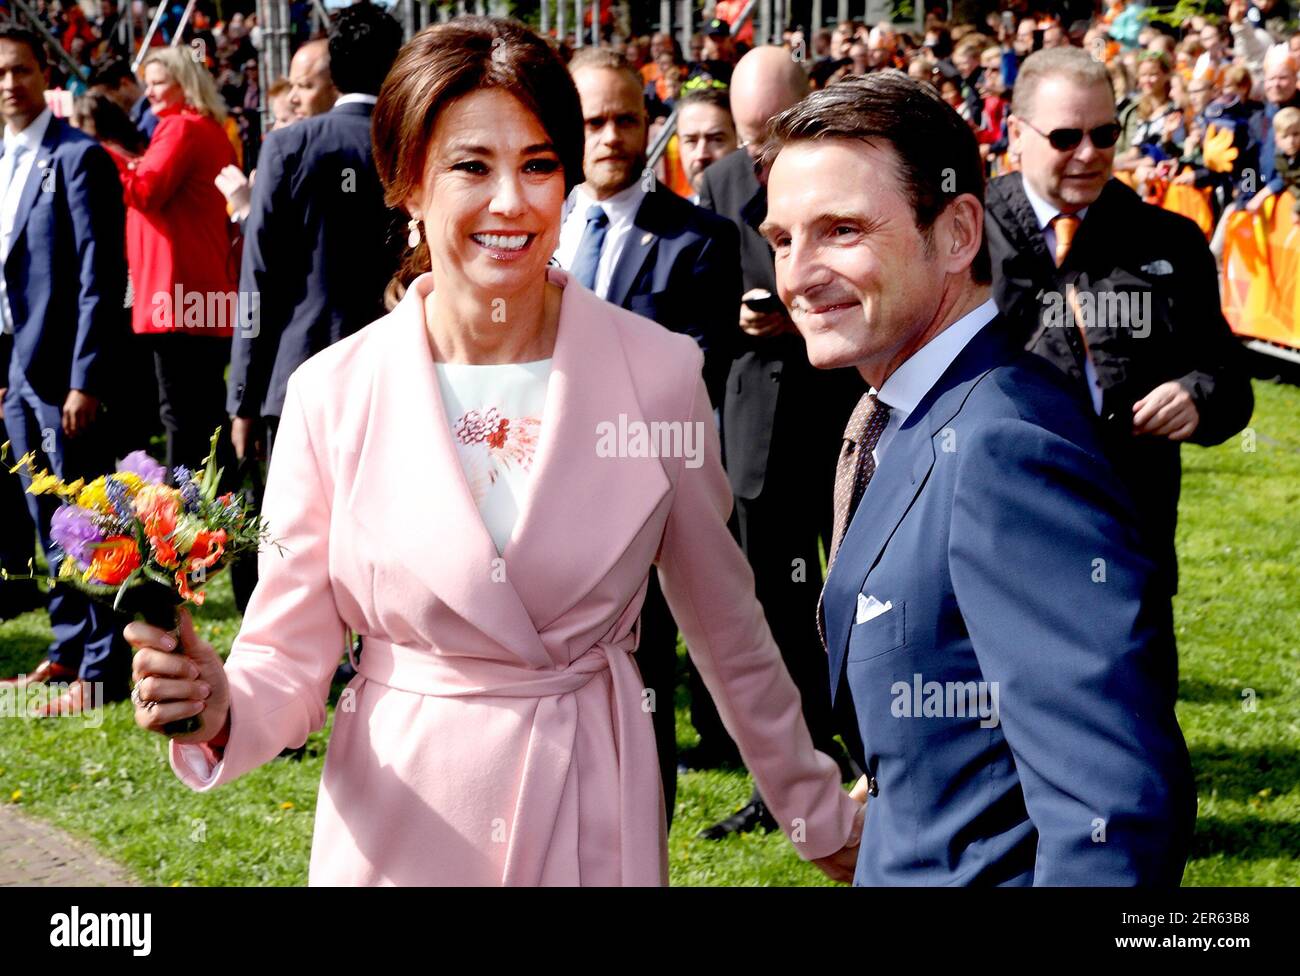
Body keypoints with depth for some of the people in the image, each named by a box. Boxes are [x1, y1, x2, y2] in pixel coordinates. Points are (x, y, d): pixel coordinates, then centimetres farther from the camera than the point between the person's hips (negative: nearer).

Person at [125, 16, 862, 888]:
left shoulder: (659, 372, -7)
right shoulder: (334, 394, -7)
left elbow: (728, 628, 4)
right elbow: (293, 656, -3)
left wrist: (824, 820, 10)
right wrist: (220, 709, -24)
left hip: (599, 816, 0)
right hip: (398, 832, 0)